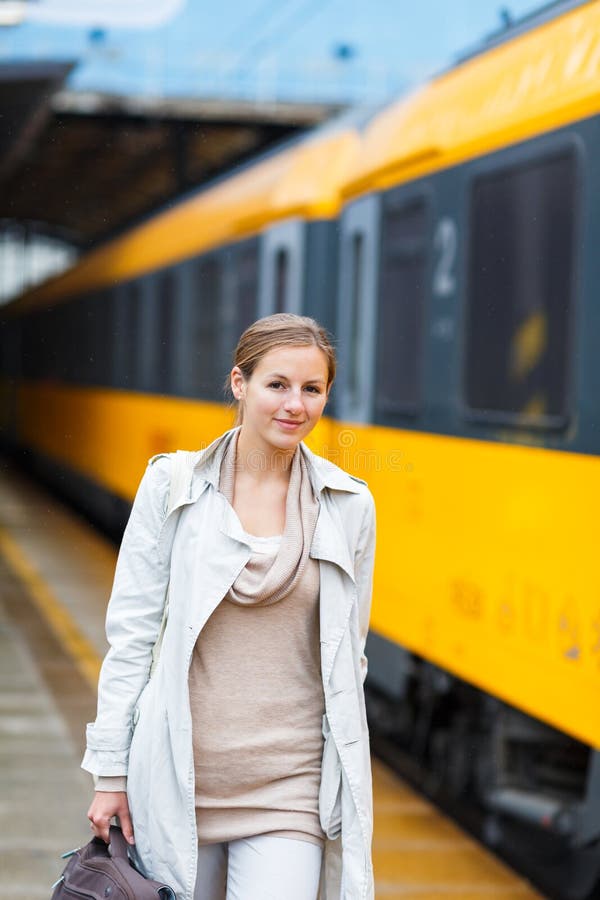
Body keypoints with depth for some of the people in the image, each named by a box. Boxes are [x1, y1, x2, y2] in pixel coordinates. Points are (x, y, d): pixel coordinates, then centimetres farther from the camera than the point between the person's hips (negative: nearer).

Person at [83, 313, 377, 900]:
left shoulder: (350, 508, 2)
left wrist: (343, 783, 11)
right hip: (178, 779, 0)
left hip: (288, 786, 0)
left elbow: (347, 659, 10)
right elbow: (131, 634, 0)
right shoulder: (171, 488, -2)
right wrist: (110, 772, -2)